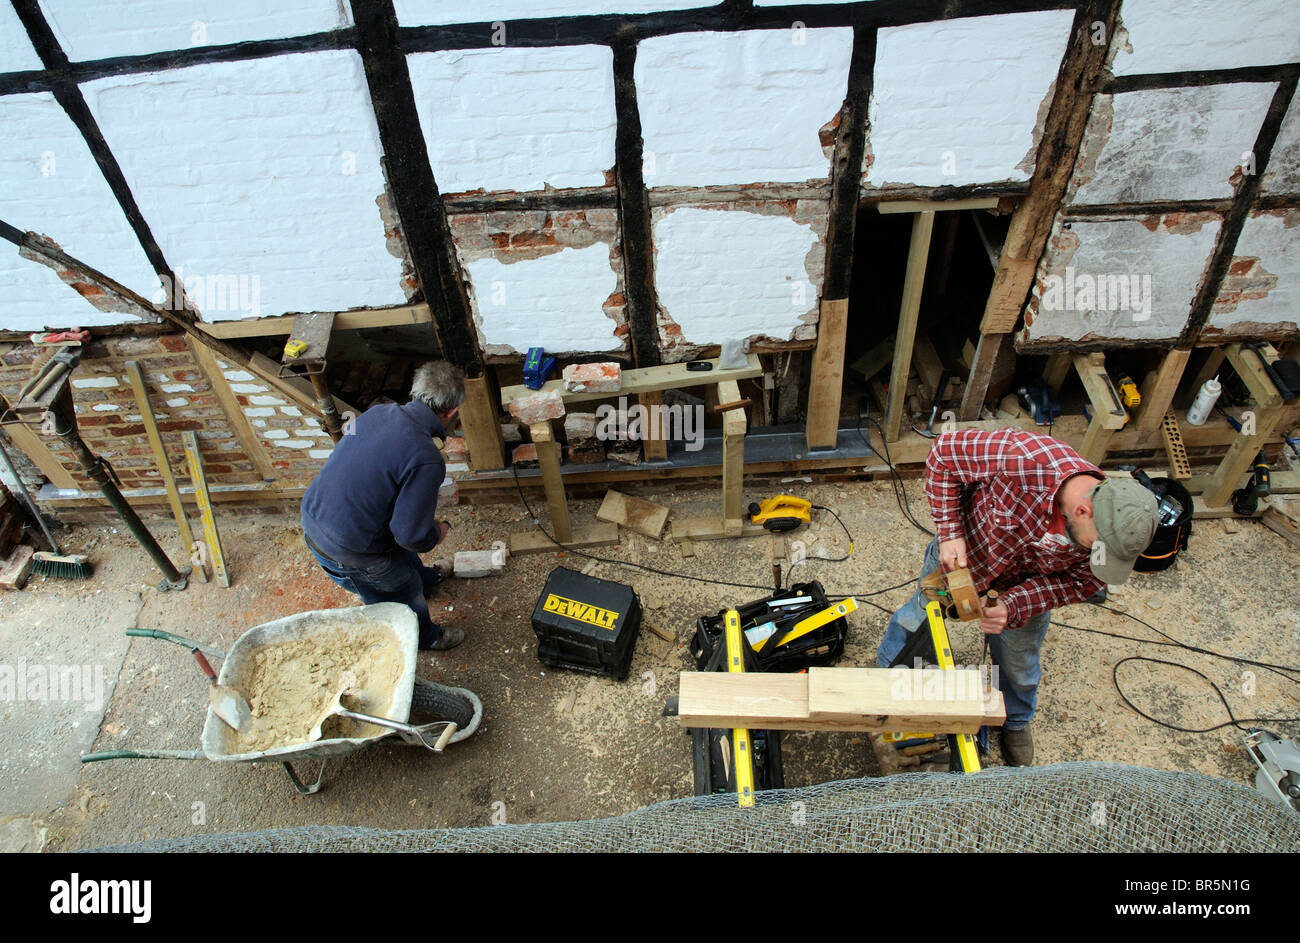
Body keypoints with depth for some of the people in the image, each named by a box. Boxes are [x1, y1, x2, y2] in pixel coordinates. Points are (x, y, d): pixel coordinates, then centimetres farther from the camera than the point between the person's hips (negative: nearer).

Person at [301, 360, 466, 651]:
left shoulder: (378, 411, -6)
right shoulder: (426, 460, -29)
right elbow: (412, 535, -26)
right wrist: (438, 533, -2)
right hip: (348, 553, -8)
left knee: (403, 552, 36)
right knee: (404, 595, 24)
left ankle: (427, 579, 67)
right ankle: (427, 637, 53)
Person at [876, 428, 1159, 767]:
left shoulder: (1113, 530, -32)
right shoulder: (1023, 457, -45)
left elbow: (1080, 582, -16)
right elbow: (945, 450, -30)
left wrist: (1013, 606, -32)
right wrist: (950, 532, -31)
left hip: (1027, 584, 2)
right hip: (962, 553, -2)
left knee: (1019, 665, 21)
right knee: (917, 617, 21)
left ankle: (1016, 722, 54)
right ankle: (888, 667, 54)